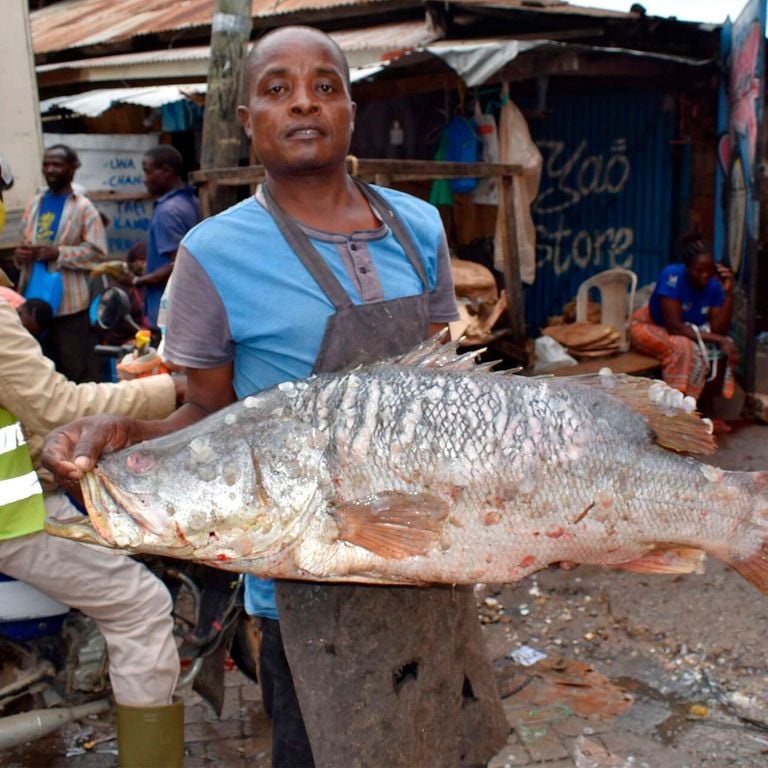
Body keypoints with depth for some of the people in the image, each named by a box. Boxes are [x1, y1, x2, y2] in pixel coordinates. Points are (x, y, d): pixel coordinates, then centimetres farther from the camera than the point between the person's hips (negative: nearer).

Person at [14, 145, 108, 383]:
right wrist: (20, 253, -3)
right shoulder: (35, 203, 13)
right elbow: (24, 240, 20)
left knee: (77, 366, -1)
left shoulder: (84, 207, -5)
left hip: (68, 300, -6)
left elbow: (98, 252, -11)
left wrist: (58, 253, -20)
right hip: (35, 298, 6)